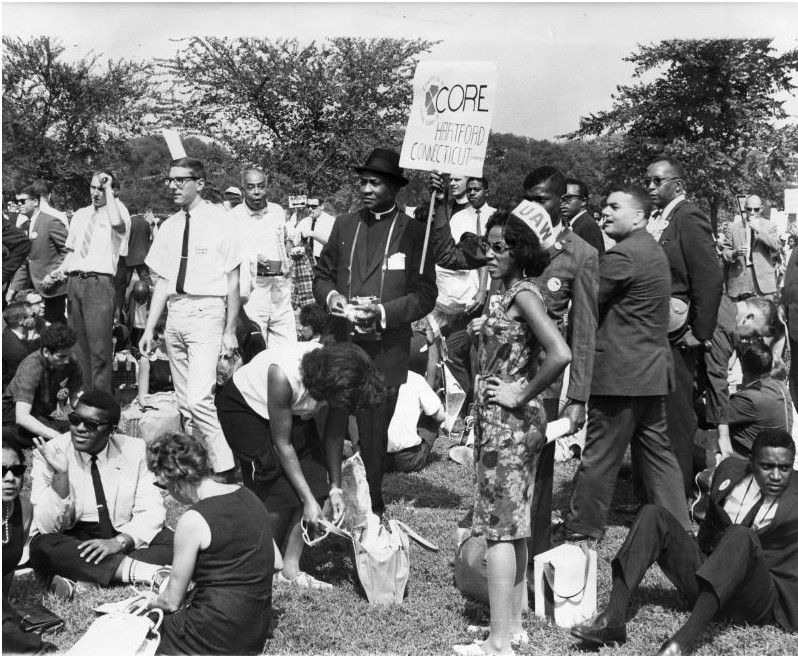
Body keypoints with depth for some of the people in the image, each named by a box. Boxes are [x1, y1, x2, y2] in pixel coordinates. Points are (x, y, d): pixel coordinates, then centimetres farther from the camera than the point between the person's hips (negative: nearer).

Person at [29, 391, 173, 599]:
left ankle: (73, 576, -28)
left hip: (122, 538, 2)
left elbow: (151, 511, -7)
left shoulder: (135, 450, -4)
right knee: (43, 548, -33)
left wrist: (118, 542, -24)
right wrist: (61, 474, -29)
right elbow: (47, 527, -15)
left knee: (172, 542, -24)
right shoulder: (50, 454, -9)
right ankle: (146, 572, -35)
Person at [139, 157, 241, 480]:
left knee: (199, 398, -16)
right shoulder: (169, 226, 11)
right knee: (183, 401, 9)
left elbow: (233, 281, -3)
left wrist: (230, 330, -6)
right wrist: (149, 329, 13)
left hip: (206, 311, -6)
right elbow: (162, 281, 15)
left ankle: (224, 467, -4)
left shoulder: (218, 221, -5)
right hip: (175, 312, 6)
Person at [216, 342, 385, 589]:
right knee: (279, 489, -16)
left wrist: (335, 488, -14)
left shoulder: (340, 378, -26)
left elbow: (334, 436, -12)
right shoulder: (283, 376, -42)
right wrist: (308, 501, -30)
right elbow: (282, 444, -32)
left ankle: (290, 568, -1)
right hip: (242, 406, -5)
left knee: (315, 478, -11)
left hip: (294, 409, 5)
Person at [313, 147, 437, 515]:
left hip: (385, 352, -3)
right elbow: (322, 275, 18)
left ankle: (372, 510, 15)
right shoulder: (344, 225, 12)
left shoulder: (413, 232, -1)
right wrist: (330, 296, -4)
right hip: (340, 346, 3)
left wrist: (383, 311, -18)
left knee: (373, 434, 3)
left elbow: (424, 295, -4)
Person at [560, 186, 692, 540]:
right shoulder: (652, 250, 15)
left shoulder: (623, 255, -17)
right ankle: (678, 525, 18)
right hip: (651, 371, 10)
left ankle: (582, 527, 11)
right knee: (655, 448, 14)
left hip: (620, 372, -10)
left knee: (600, 454, 1)